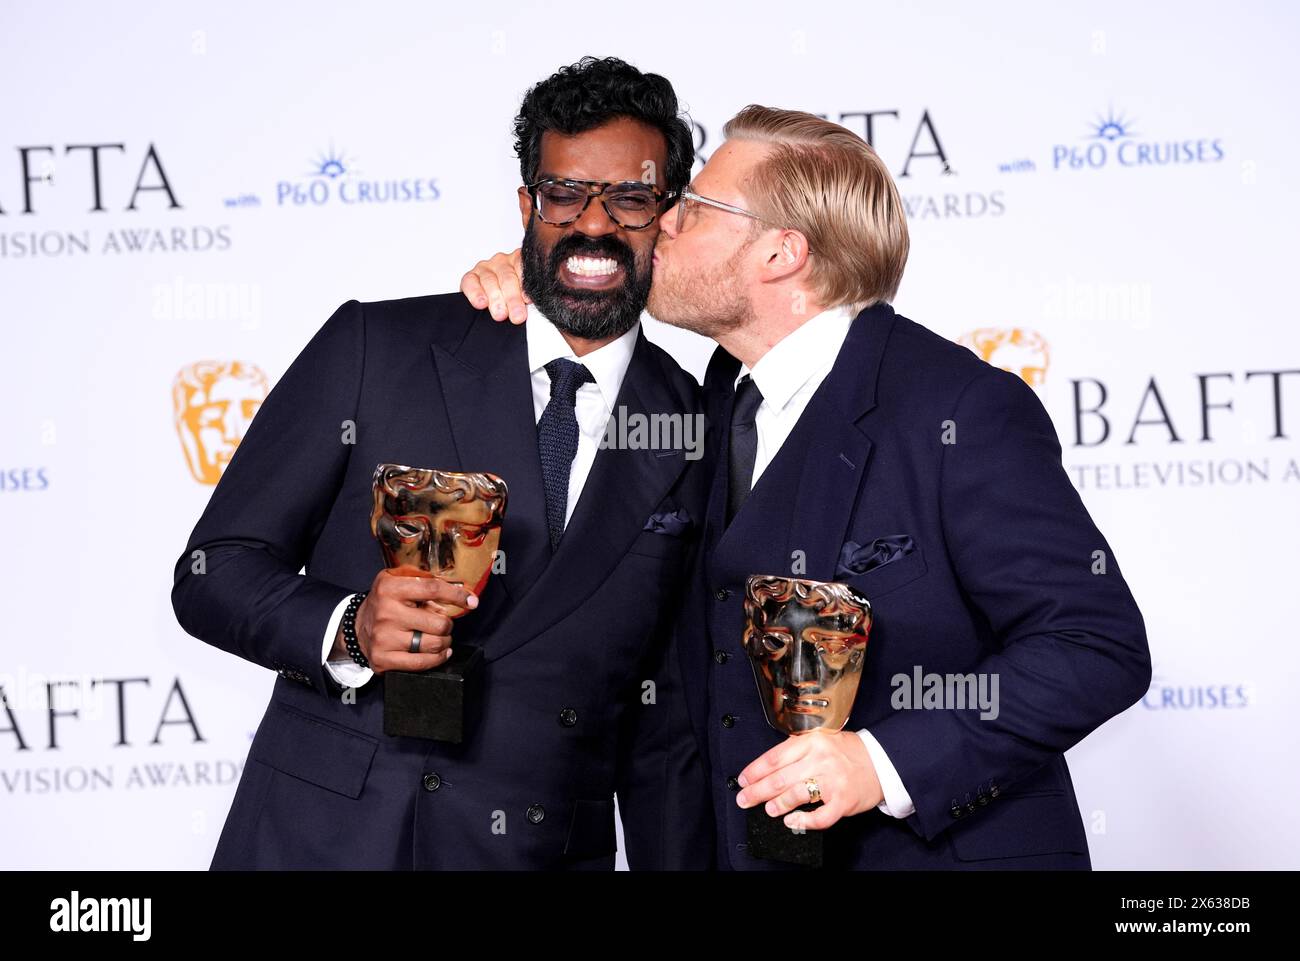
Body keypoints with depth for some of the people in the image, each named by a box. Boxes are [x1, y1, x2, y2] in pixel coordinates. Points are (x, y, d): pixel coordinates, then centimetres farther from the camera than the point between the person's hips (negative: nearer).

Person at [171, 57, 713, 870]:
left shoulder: (696, 436, 2)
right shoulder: (375, 347, -5)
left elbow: (661, 723, 7)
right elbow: (212, 572, -4)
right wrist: (349, 629, -22)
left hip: (546, 850, 2)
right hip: (325, 837, -2)